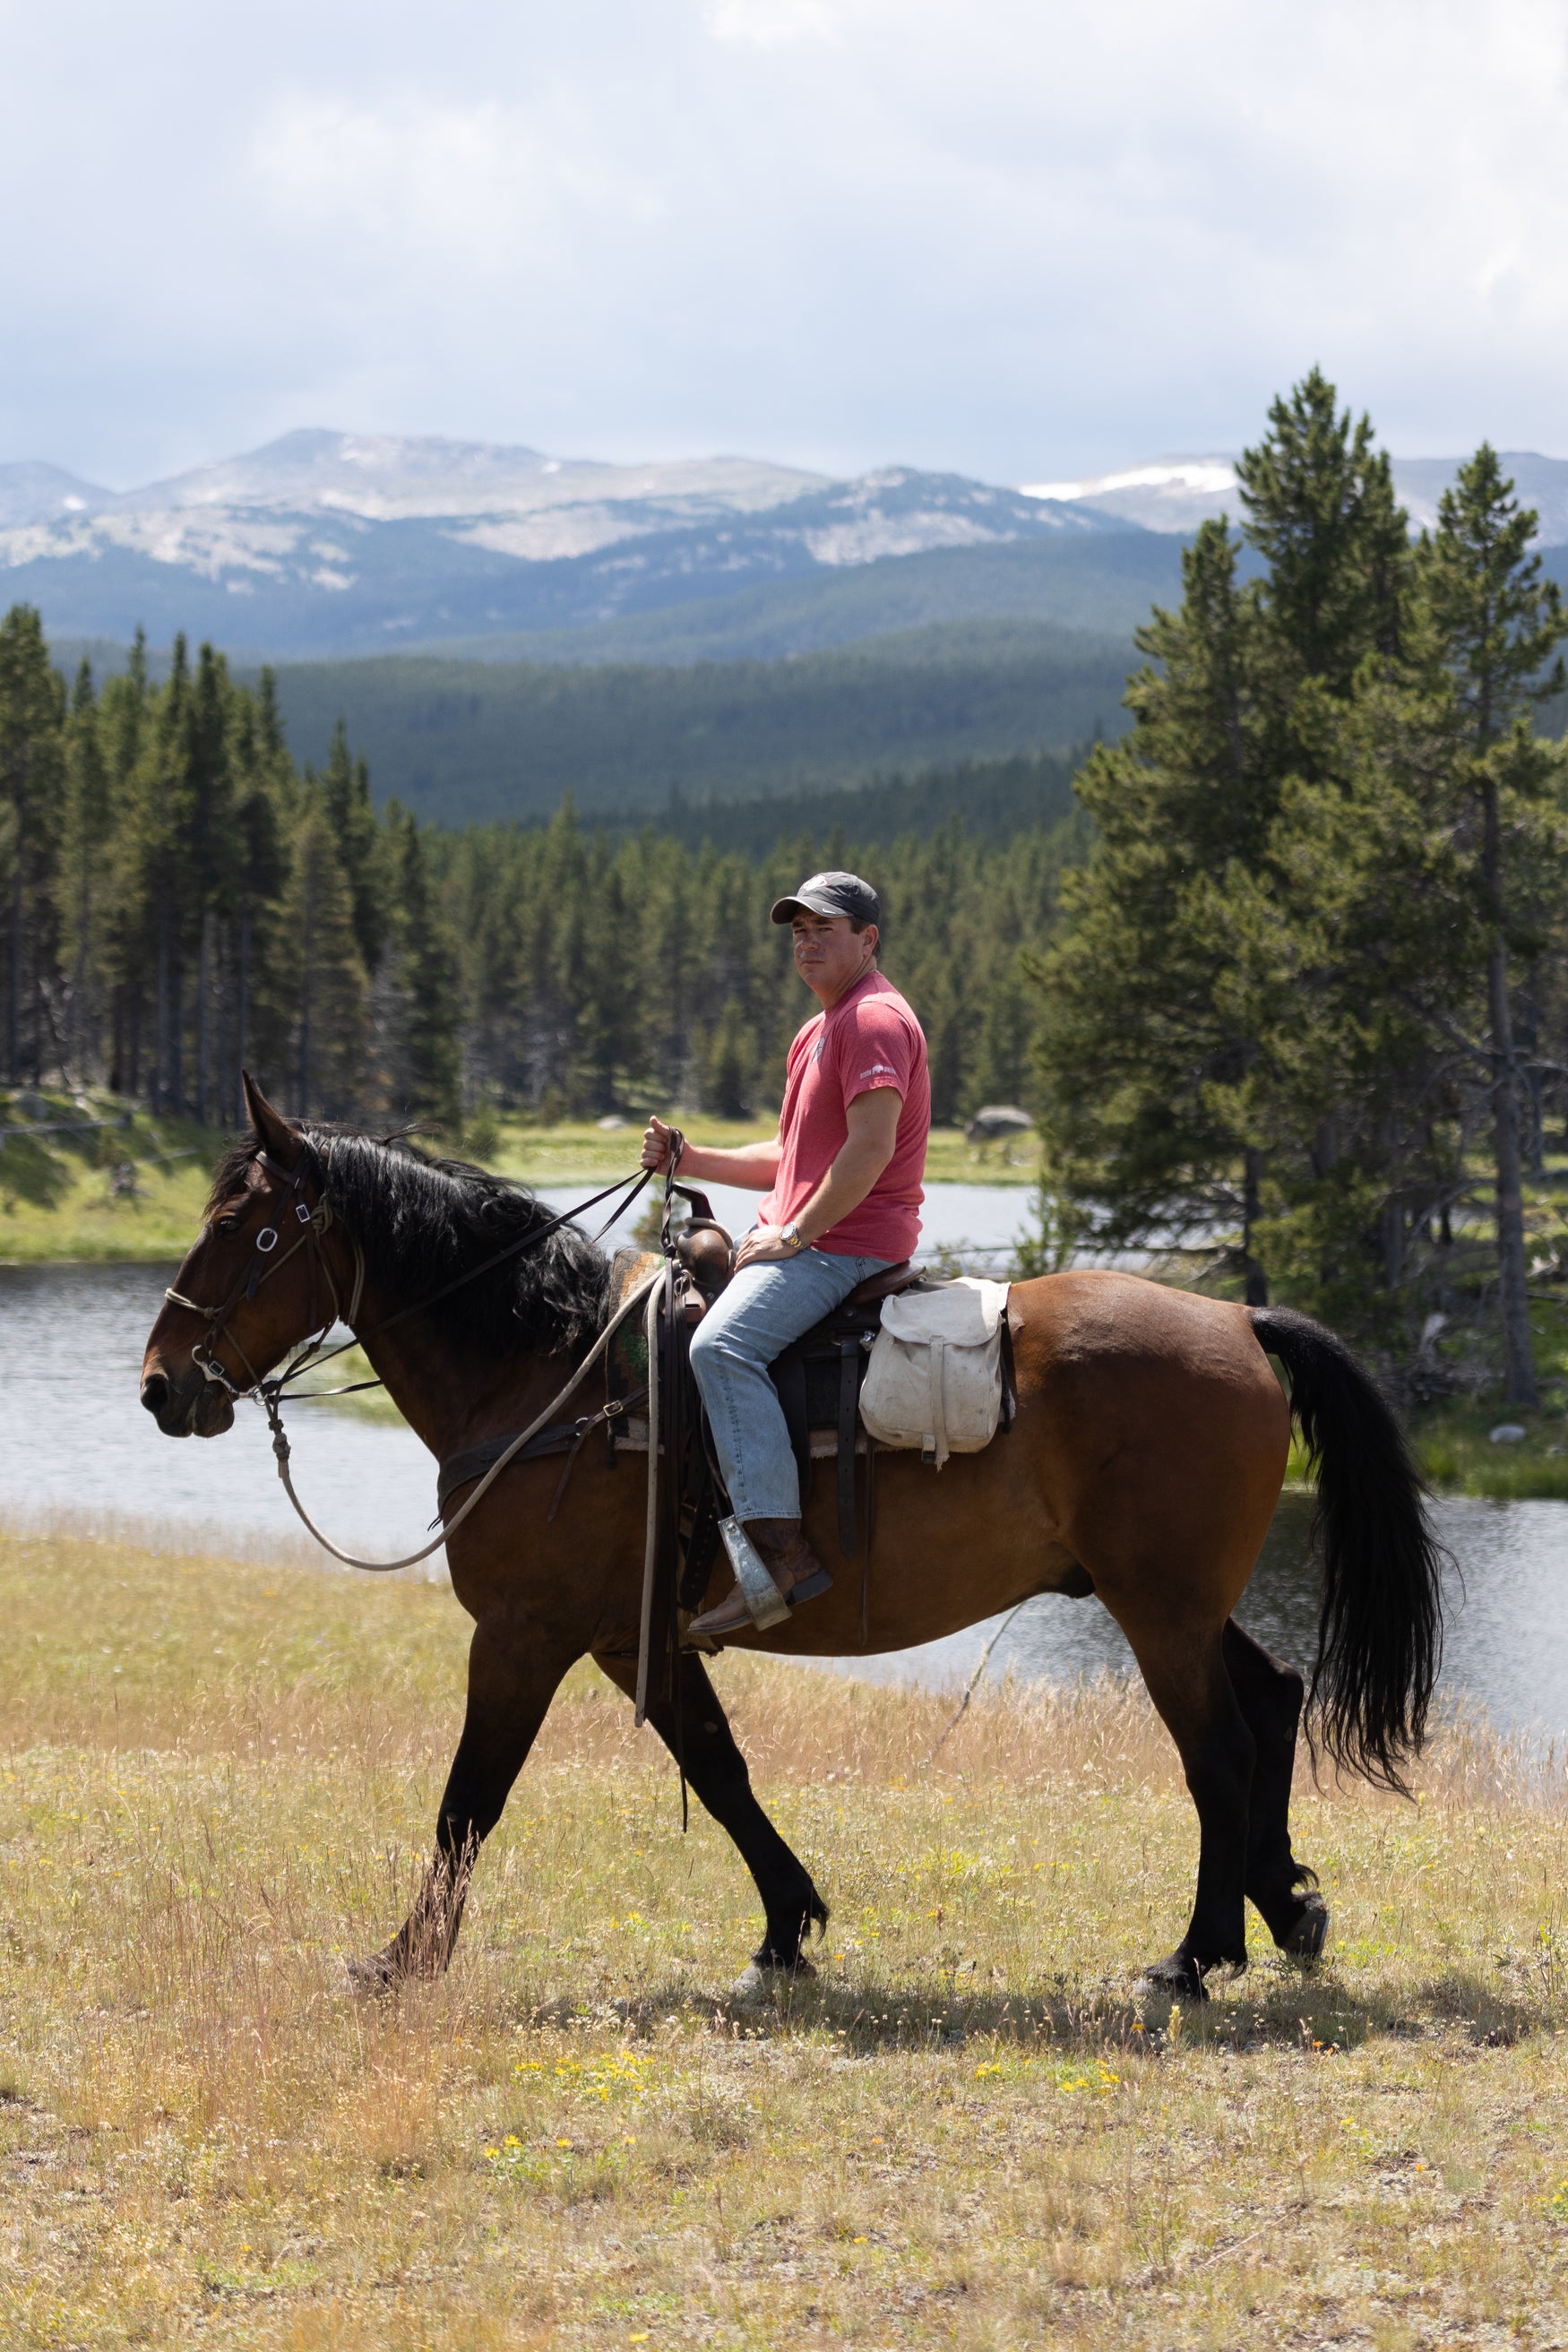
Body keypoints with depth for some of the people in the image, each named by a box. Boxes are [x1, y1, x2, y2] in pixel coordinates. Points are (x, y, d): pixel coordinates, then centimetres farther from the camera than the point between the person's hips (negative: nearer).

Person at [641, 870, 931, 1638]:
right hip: (797, 1237, 11)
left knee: (722, 1345, -31)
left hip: (846, 1245, -11)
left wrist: (794, 1235, -20)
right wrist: (689, 1161, 16)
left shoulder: (875, 1020, -10)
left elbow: (871, 1148, -22)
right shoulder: (819, 1032, 24)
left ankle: (781, 1550, -37)